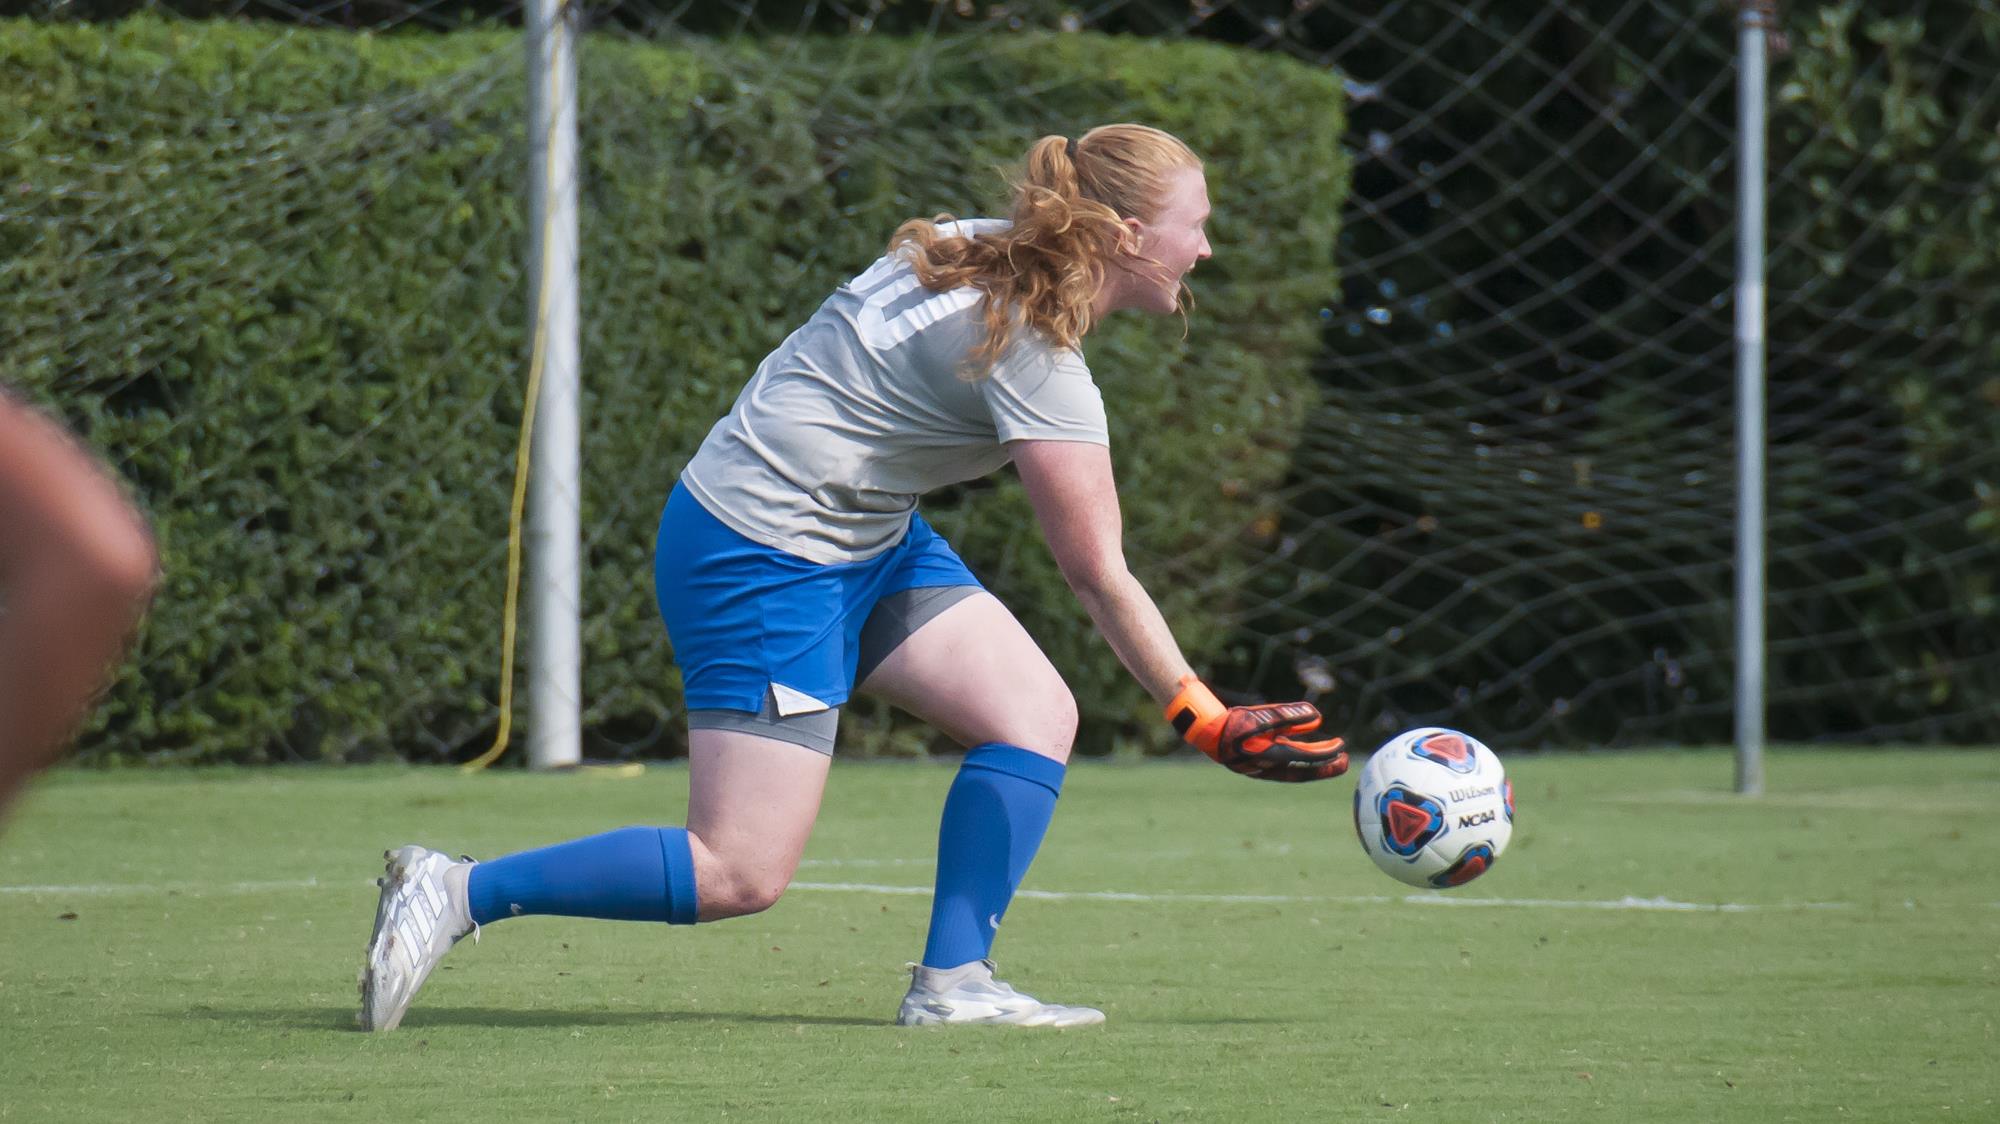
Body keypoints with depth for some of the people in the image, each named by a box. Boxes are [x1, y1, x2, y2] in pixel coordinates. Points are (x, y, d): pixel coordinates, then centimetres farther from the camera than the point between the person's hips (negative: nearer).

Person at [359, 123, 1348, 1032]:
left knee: (1037, 716, -2)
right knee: (740, 875, -9)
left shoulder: (982, 249, 3)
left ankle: (952, 983, 0)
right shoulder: (1036, 361, -22)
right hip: (763, 557, -10)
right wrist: (1199, 718, -13)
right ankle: (456, 893, -1)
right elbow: (1099, 577, -19)